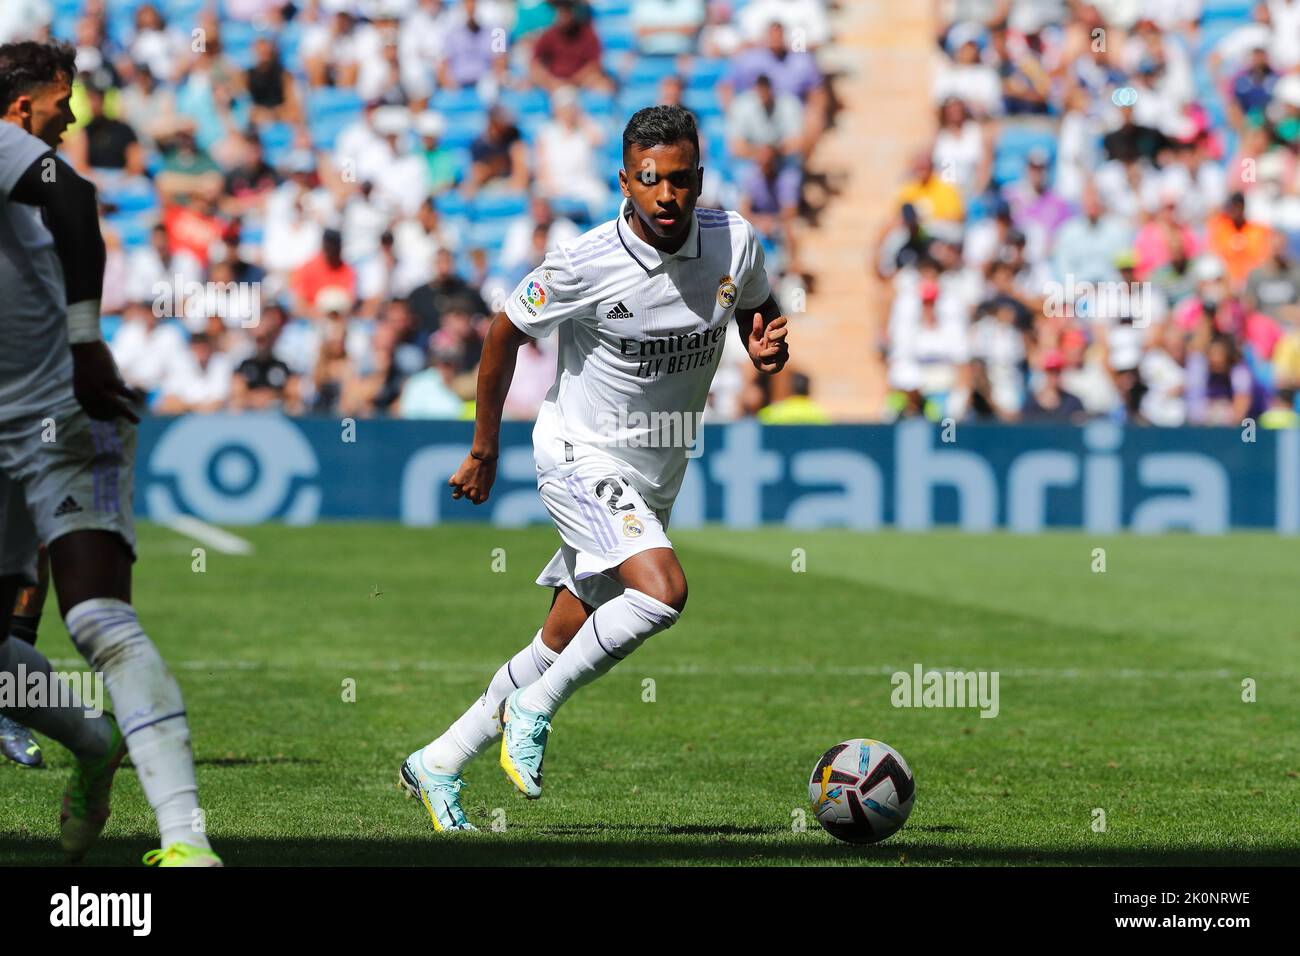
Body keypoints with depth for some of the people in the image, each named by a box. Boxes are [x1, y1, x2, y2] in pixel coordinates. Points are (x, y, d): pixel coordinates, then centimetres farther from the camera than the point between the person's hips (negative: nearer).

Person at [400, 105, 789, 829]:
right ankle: (534, 711, -10)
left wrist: (768, 345, -11)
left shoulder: (735, 241, -7)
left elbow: (757, 306, 14)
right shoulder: (585, 265, -19)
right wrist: (484, 450, 4)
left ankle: (439, 765, 24)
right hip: (583, 461, -6)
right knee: (663, 590, -28)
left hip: (656, 480, 6)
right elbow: (506, 334, -3)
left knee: (559, 649, 9)